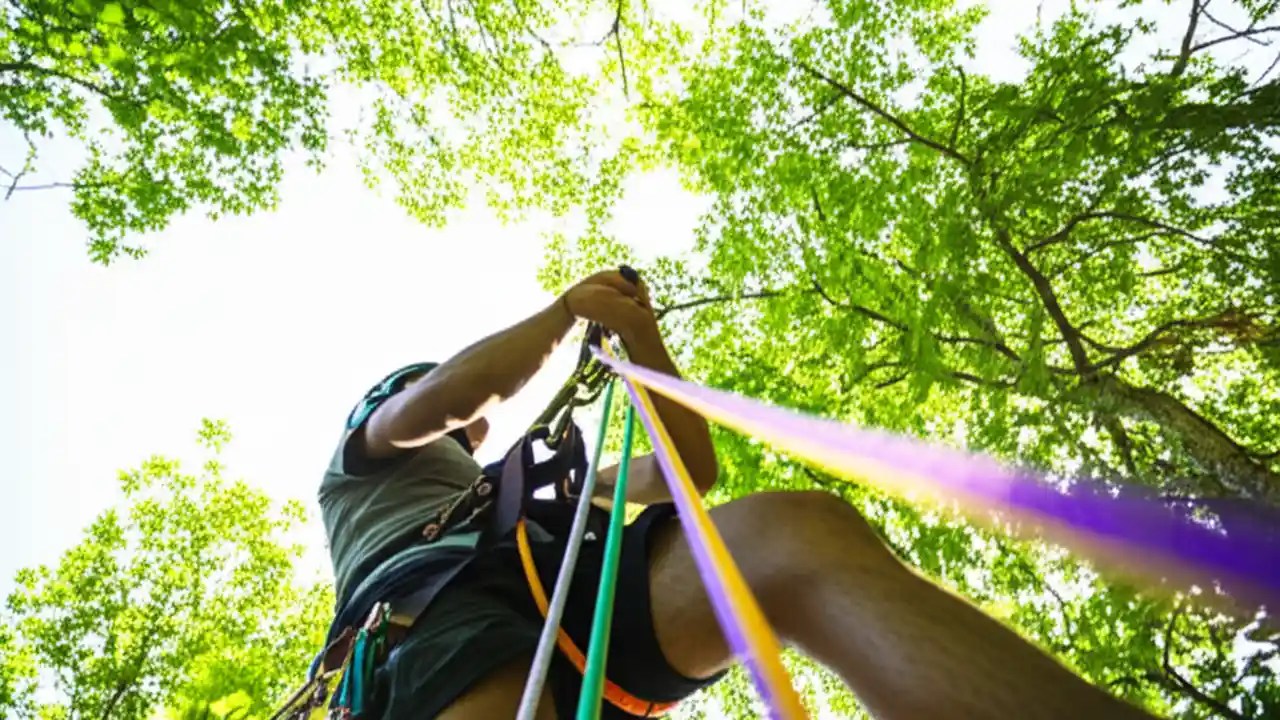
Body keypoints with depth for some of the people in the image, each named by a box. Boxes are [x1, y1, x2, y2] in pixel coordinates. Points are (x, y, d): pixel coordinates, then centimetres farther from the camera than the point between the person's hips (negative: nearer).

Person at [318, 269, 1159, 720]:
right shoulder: (364, 460, 37)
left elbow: (690, 471, 33)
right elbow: (439, 400, 10)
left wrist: (640, 335, 29)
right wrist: (566, 310, 20)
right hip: (443, 606, -3)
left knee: (792, 535, -28)